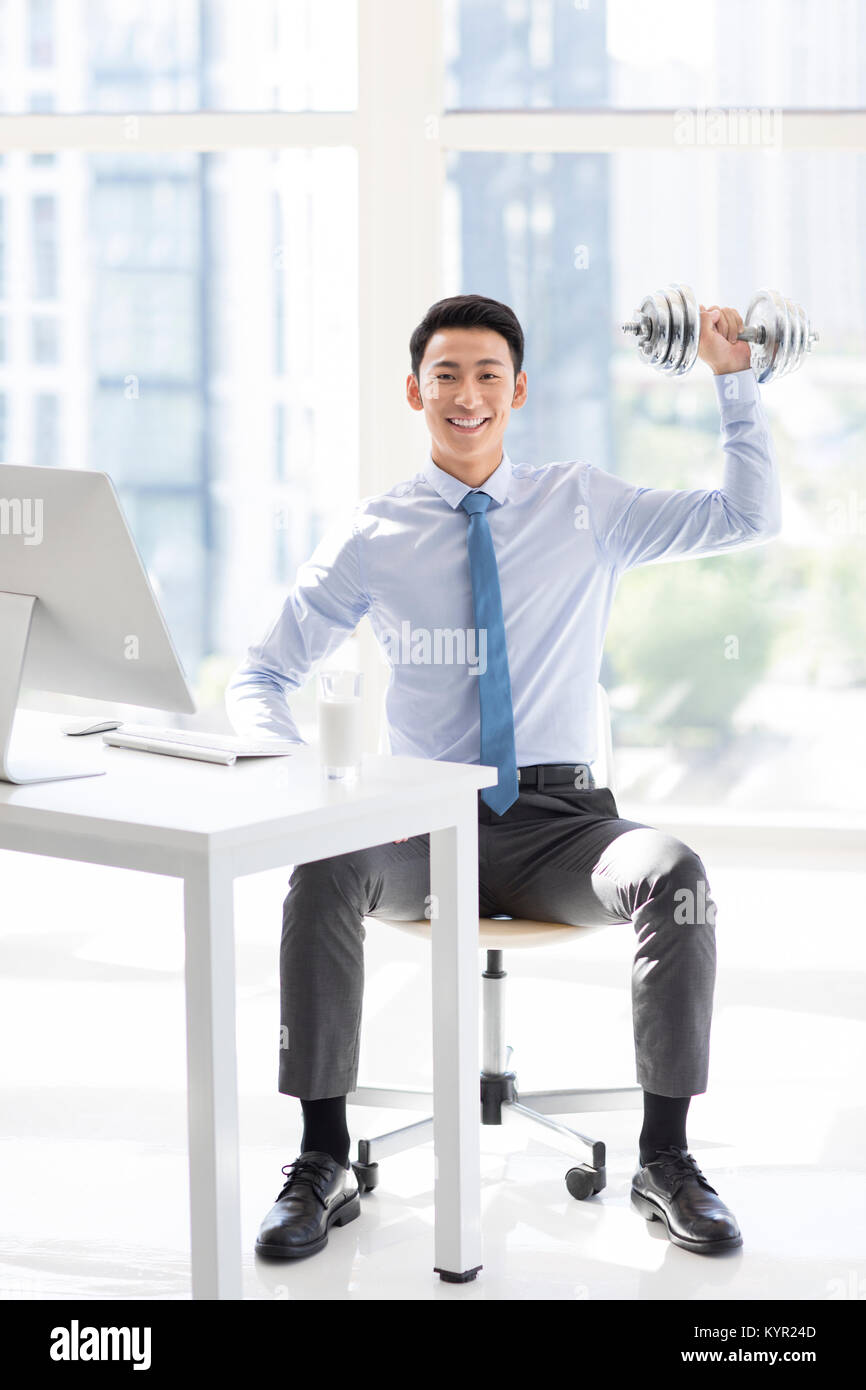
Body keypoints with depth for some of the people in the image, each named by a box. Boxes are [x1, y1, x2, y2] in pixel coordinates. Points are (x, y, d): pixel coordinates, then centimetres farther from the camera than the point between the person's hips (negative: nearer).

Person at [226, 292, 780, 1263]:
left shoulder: (583, 508, 9)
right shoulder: (373, 536, 6)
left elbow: (749, 516, 6)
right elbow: (258, 680, 6)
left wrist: (733, 376, -3)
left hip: (559, 819, 1)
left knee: (673, 874, -32)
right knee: (324, 872, -34)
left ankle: (664, 1158, -20)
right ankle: (323, 1165, -23)